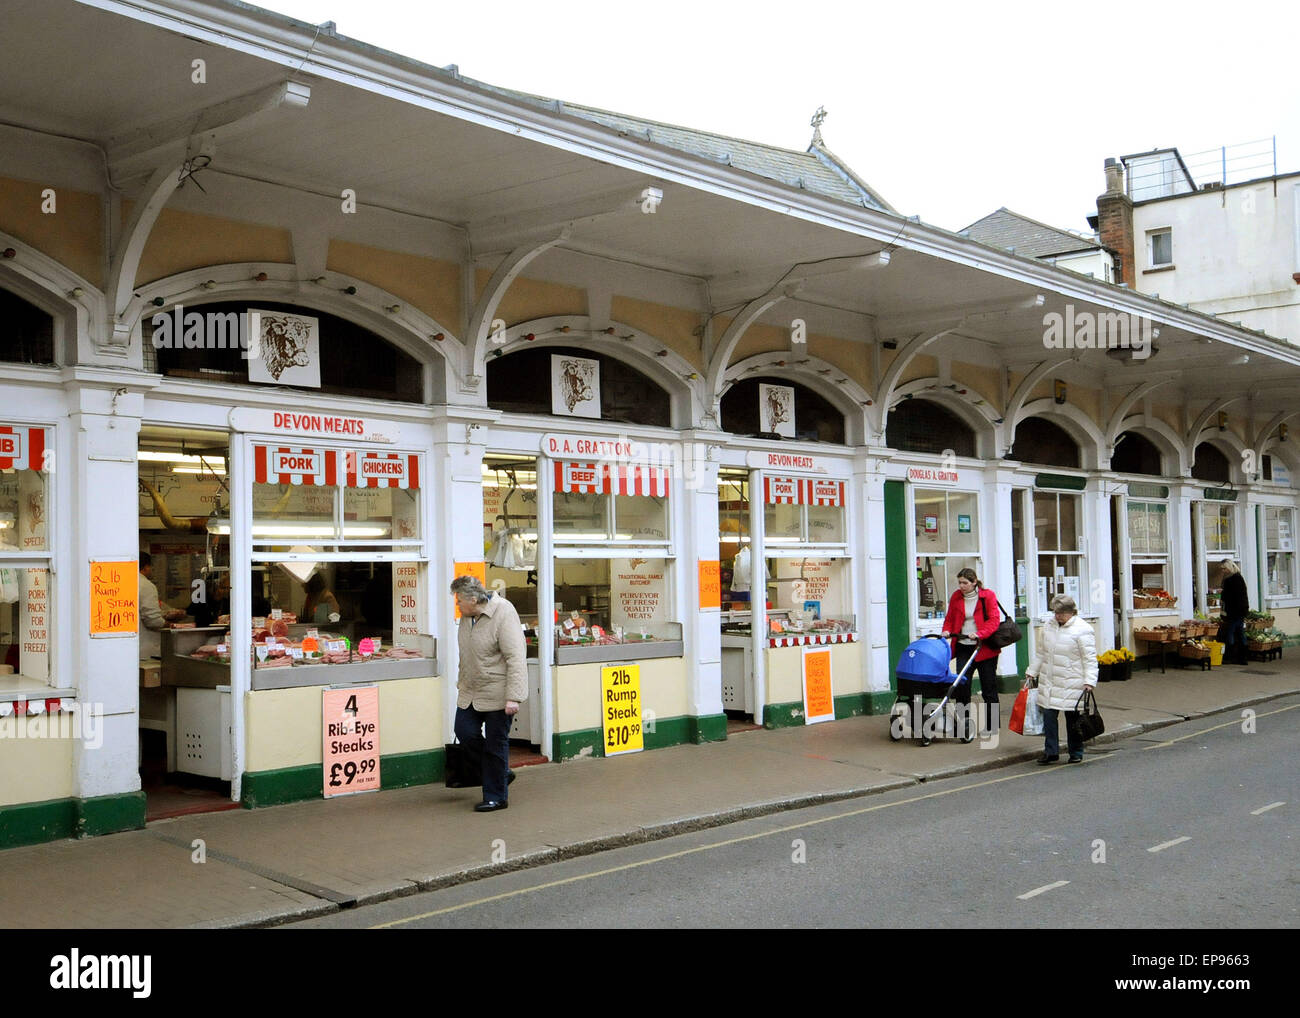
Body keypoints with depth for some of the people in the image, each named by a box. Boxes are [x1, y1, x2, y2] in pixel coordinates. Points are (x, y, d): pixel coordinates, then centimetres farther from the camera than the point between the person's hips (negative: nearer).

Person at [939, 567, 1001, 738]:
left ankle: (992, 727, 19)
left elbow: (994, 620, -11)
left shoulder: (988, 596, -4)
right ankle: (966, 729, -2)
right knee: (962, 686, -7)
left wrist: (979, 634, -25)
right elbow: (949, 618, 16)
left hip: (984, 648, -3)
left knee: (989, 688, 5)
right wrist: (946, 630, -5)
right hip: (963, 647, 3)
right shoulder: (956, 597, 7)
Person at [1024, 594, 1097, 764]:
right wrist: (1031, 672, 21)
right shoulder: (1048, 627, 11)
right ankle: (1051, 751, 9)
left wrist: (1090, 680, -18)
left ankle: (1076, 753, 17)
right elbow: (1040, 653, 21)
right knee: (1048, 715, 2)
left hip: (1072, 683, -5)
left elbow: (1090, 658, -11)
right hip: (1049, 682, 5)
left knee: (1072, 717, 3)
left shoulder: (1082, 630, -9)